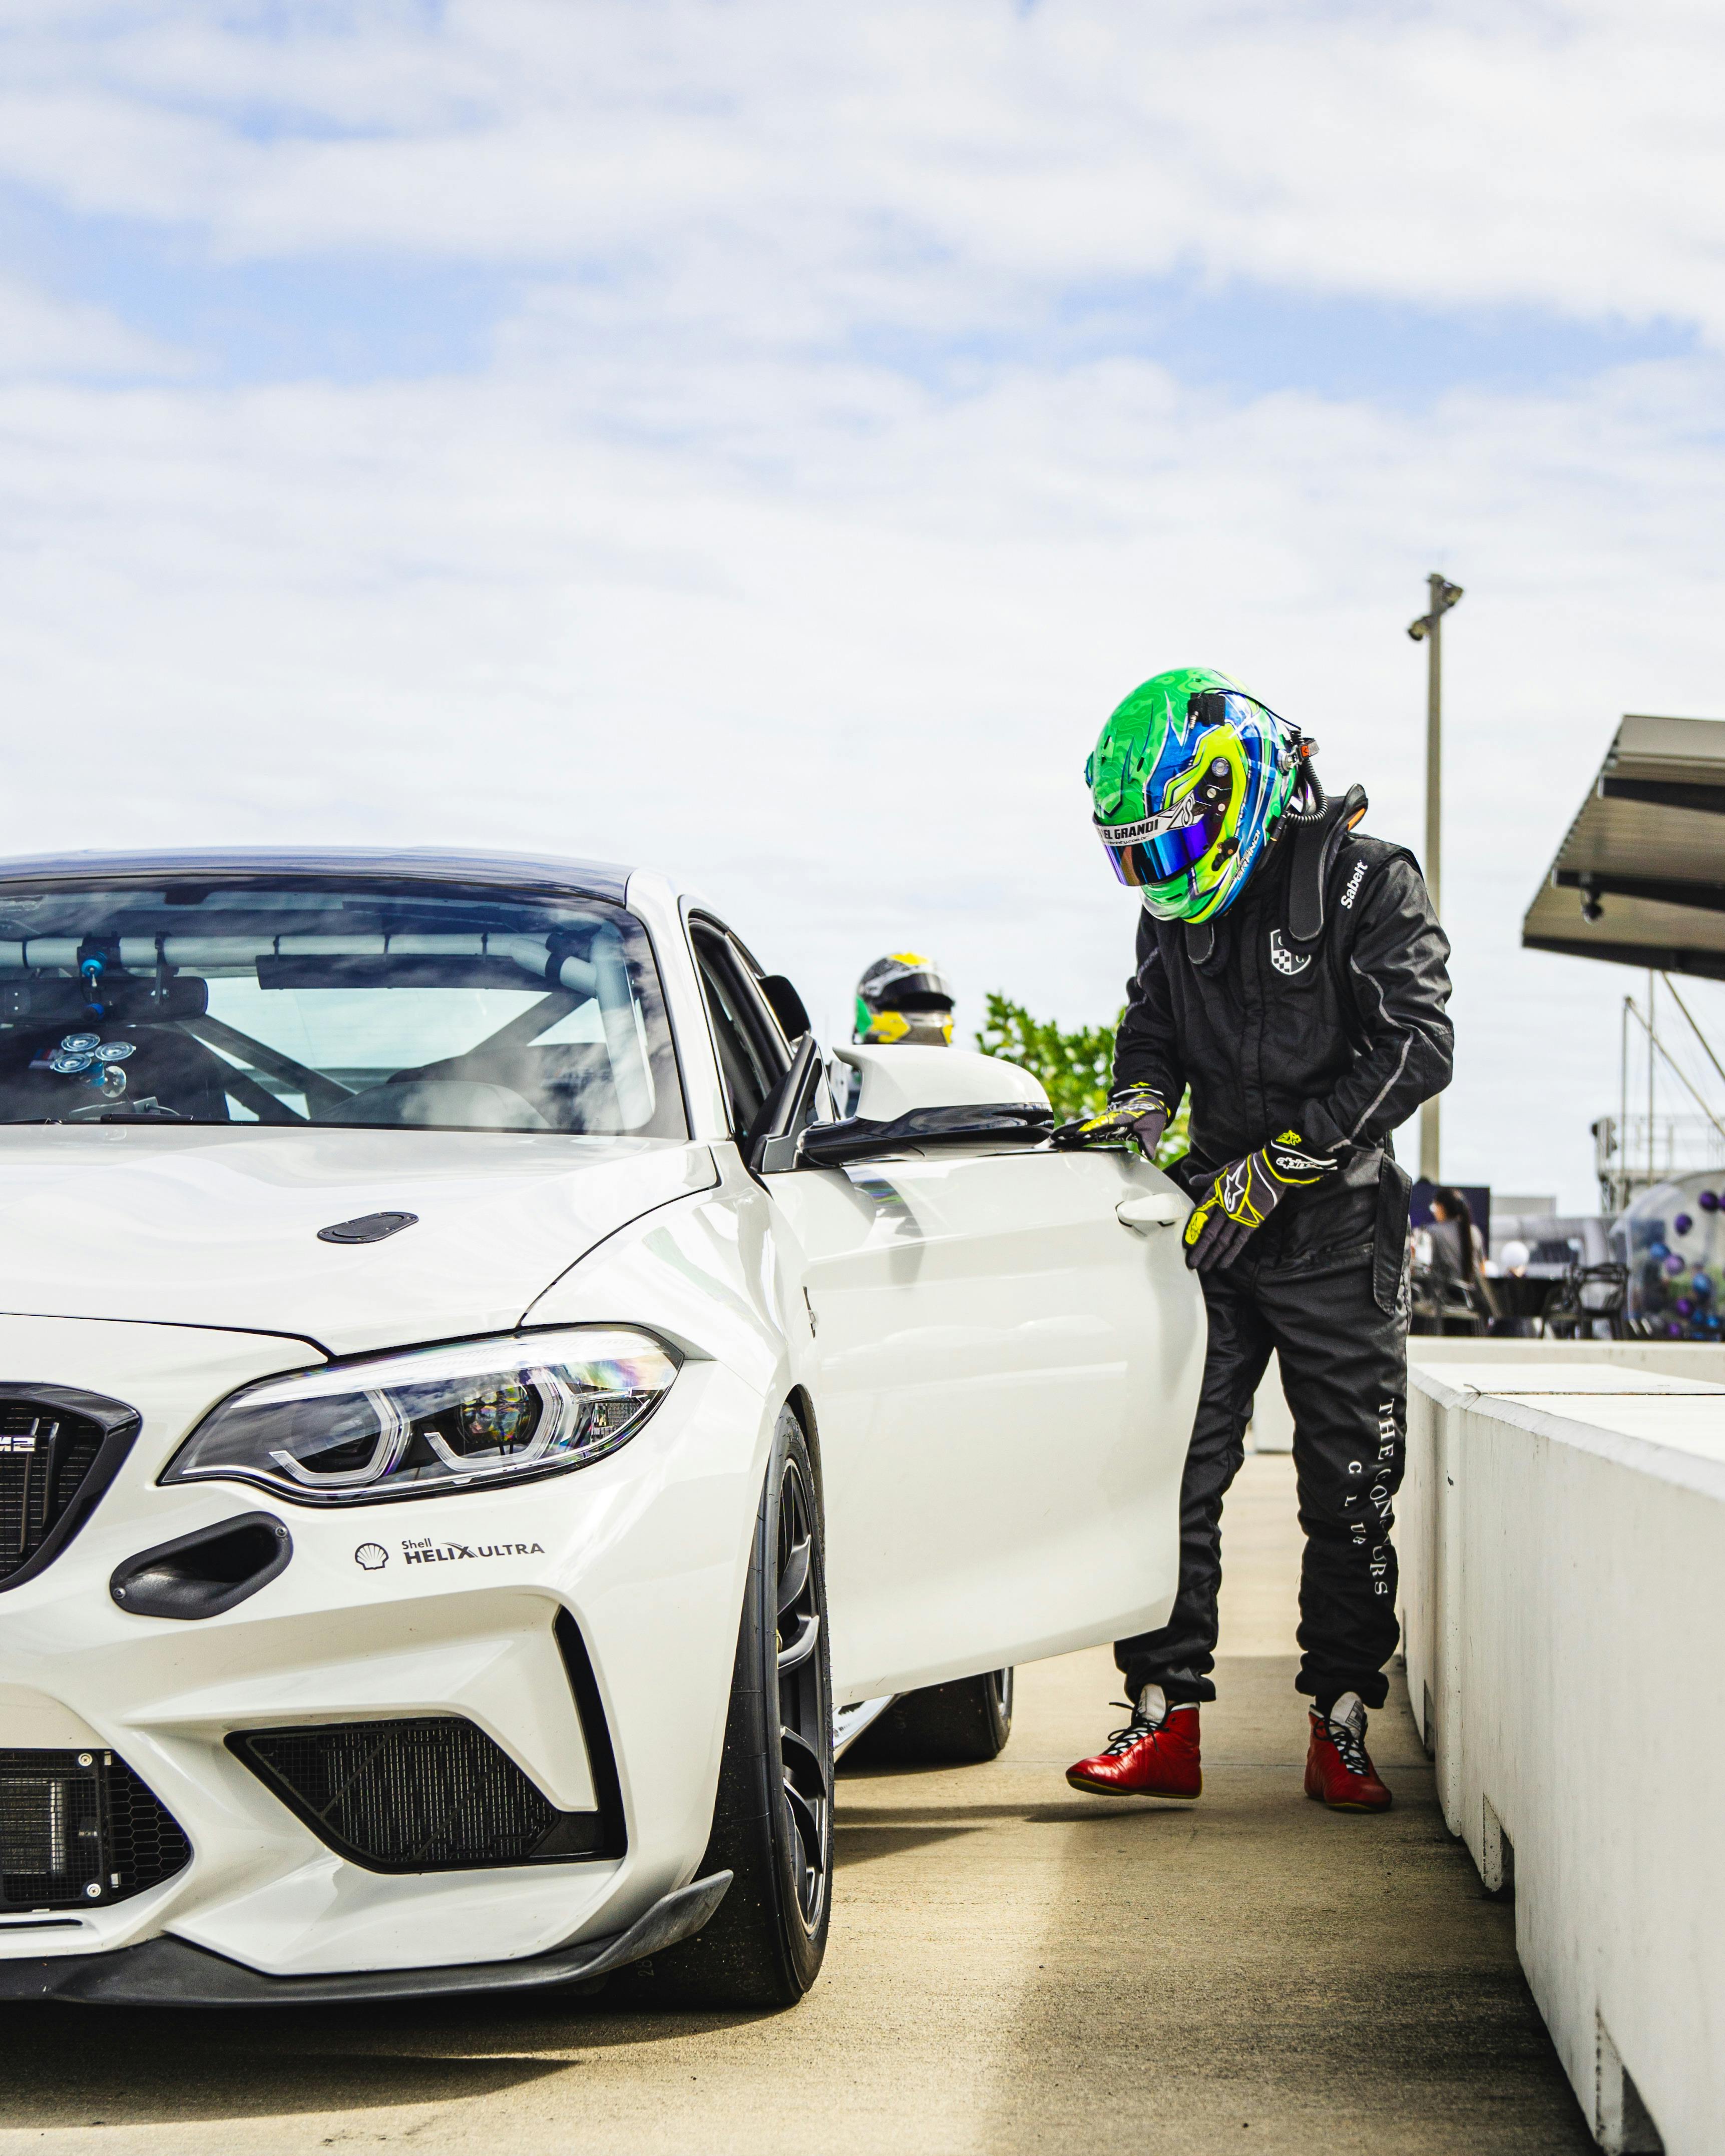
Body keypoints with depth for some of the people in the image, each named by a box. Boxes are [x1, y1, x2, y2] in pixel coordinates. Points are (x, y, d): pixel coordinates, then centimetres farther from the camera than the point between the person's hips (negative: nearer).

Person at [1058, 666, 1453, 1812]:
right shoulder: (1178, 910, 8)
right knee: (1172, 1472, -2)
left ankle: (1342, 1724, 11)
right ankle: (1166, 1720, 2)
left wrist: (1273, 1167, -19)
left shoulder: (1370, 883, -10)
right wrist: (1137, 1103, -4)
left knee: (1350, 1492, 2)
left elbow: (1415, 1049, -16)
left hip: (1338, 1234, -5)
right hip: (1218, 1219, 5)